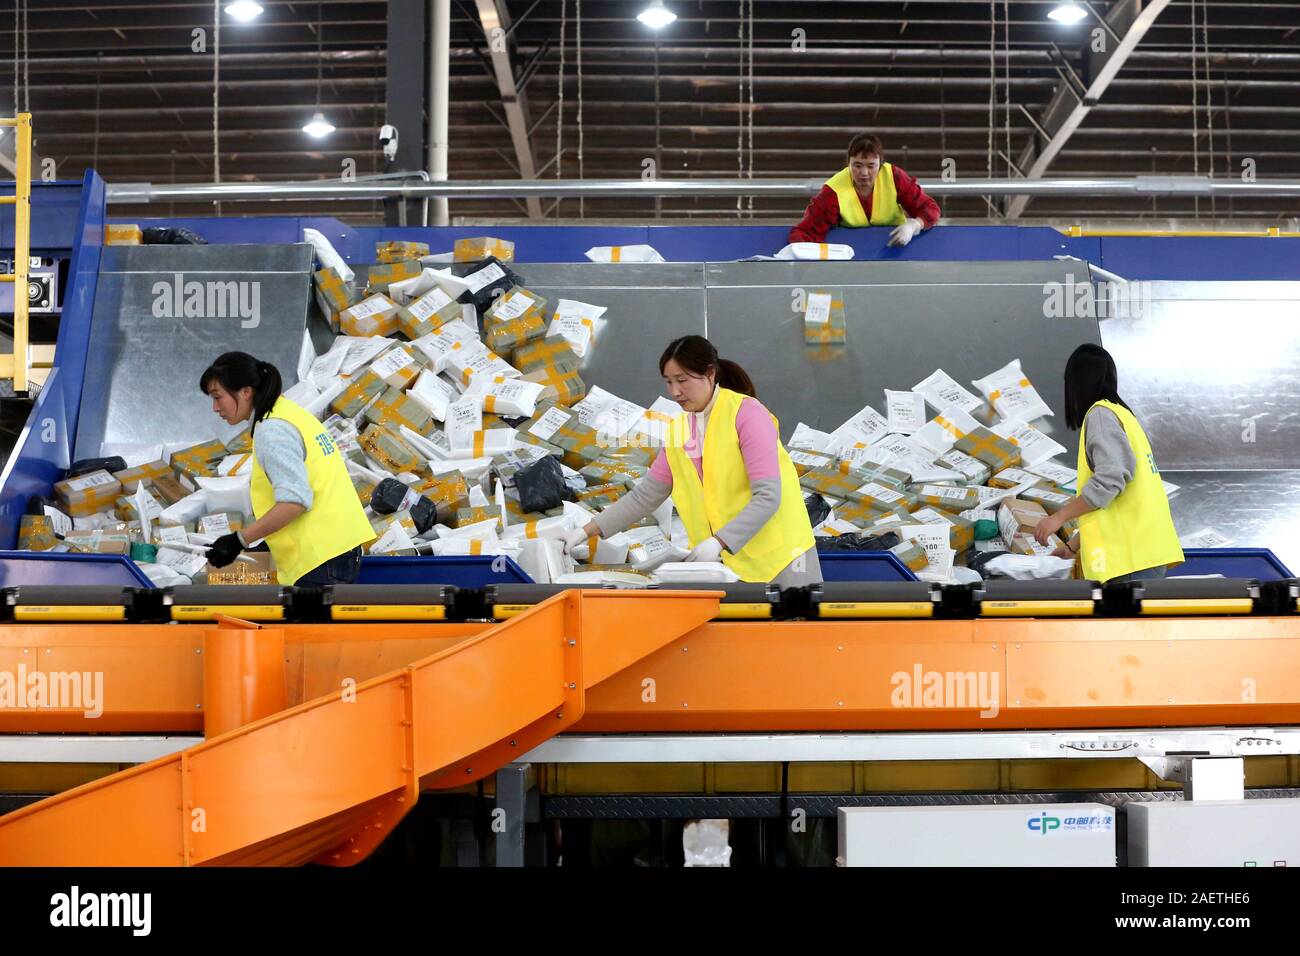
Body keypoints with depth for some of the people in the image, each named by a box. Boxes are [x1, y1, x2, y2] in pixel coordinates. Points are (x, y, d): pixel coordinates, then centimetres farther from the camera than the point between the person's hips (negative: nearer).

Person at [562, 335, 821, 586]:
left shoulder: (746, 414, -12)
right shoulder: (679, 430, 8)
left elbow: (768, 496, -18)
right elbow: (645, 495, 11)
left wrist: (719, 542, -27)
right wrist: (587, 532, 4)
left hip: (780, 555, -5)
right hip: (728, 562, 5)